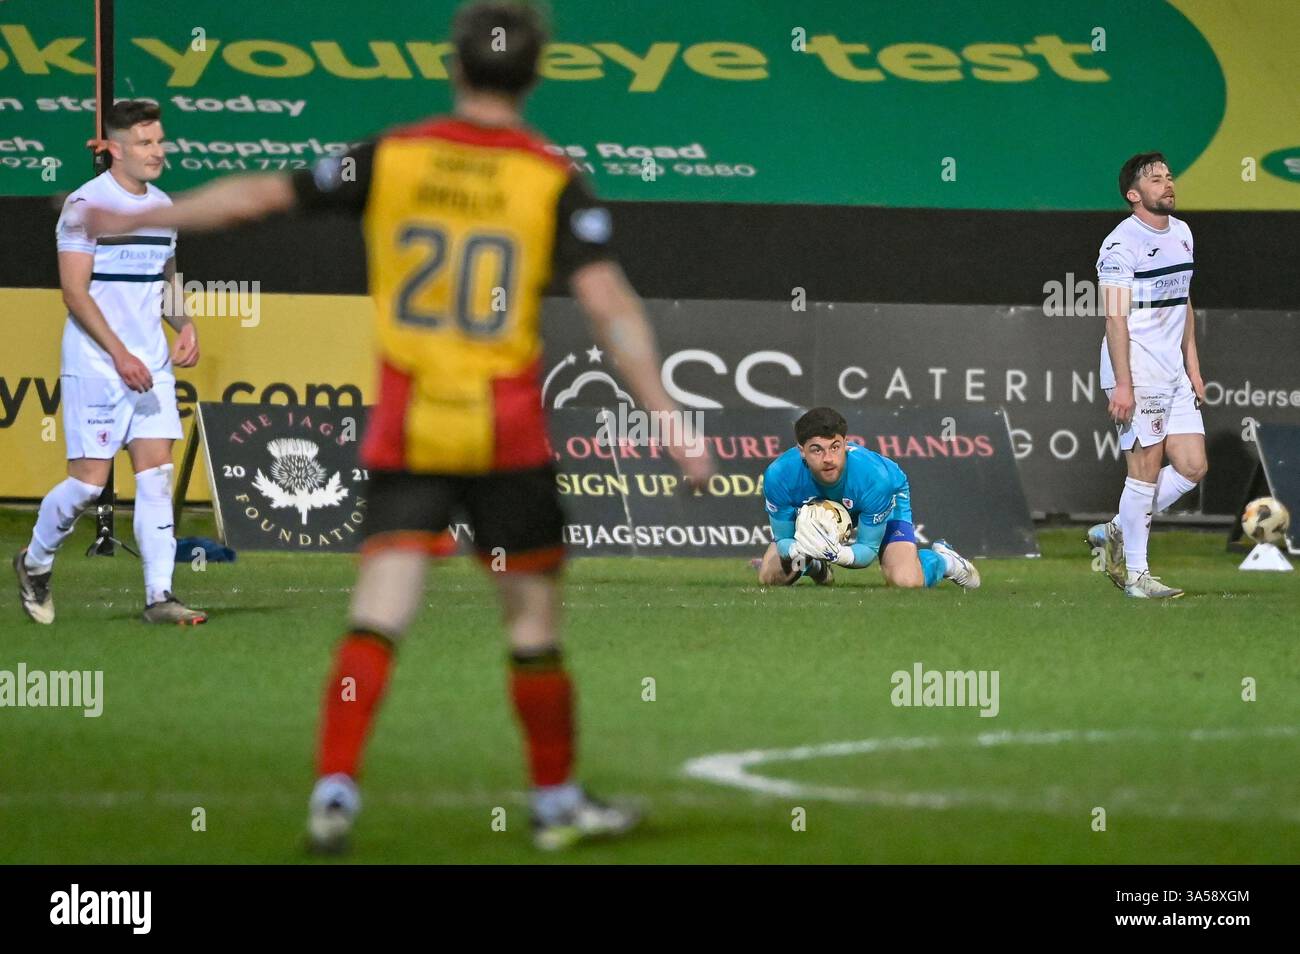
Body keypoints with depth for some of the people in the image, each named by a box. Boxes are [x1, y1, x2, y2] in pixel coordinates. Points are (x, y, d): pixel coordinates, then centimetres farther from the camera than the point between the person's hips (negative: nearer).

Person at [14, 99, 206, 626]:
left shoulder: (162, 206, 12)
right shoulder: (85, 206, -10)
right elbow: (75, 292, -14)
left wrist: (185, 326, 6)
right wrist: (120, 355, -20)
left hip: (151, 364, 6)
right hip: (95, 365, -6)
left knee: (157, 473, -2)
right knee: (89, 480, -6)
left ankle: (159, 596, -4)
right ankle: (35, 562, 19)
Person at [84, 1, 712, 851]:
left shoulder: (392, 159, 2)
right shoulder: (554, 181, -4)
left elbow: (258, 195, 6)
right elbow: (609, 303, -13)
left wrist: (133, 219, 19)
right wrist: (671, 422, -12)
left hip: (405, 430, 1)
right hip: (507, 431, -1)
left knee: (379, 613, -2)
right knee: (536, 619, 11)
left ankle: (335, 788, -17)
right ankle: (558, 802, 21)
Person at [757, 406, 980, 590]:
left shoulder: (875, 477, -43)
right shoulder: (777, 476, -39)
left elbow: (869, 548, -30)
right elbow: (782, 540, -24)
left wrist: (838, 553, -53)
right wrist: (798, 550, -49)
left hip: (886, 500, -2)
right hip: (812, 508, 2)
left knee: (906, 582, -24)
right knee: (769, 578, -5)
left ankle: (941, 560, 13)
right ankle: (817, 566, 29)